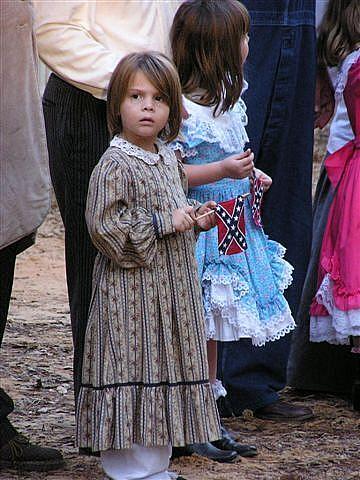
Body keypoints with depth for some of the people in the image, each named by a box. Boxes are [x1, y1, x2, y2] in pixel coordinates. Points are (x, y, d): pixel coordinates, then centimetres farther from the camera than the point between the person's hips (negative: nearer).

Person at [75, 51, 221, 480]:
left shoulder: (168, 159, 11)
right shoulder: (115, 164, -14)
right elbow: (105, 227, -20)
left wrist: (195, 220, 6)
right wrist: (166, 224, -19)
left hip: (173, 285, 8)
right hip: (131, 288, -8)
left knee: (166, 366, 12)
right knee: (133, 366, -5)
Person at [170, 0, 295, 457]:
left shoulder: (229, 98, 9)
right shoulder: (183, 109, -20)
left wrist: (249, 174, 10)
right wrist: (223, 170, -27)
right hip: (197, 230, -9)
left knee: (212, 327, 15)